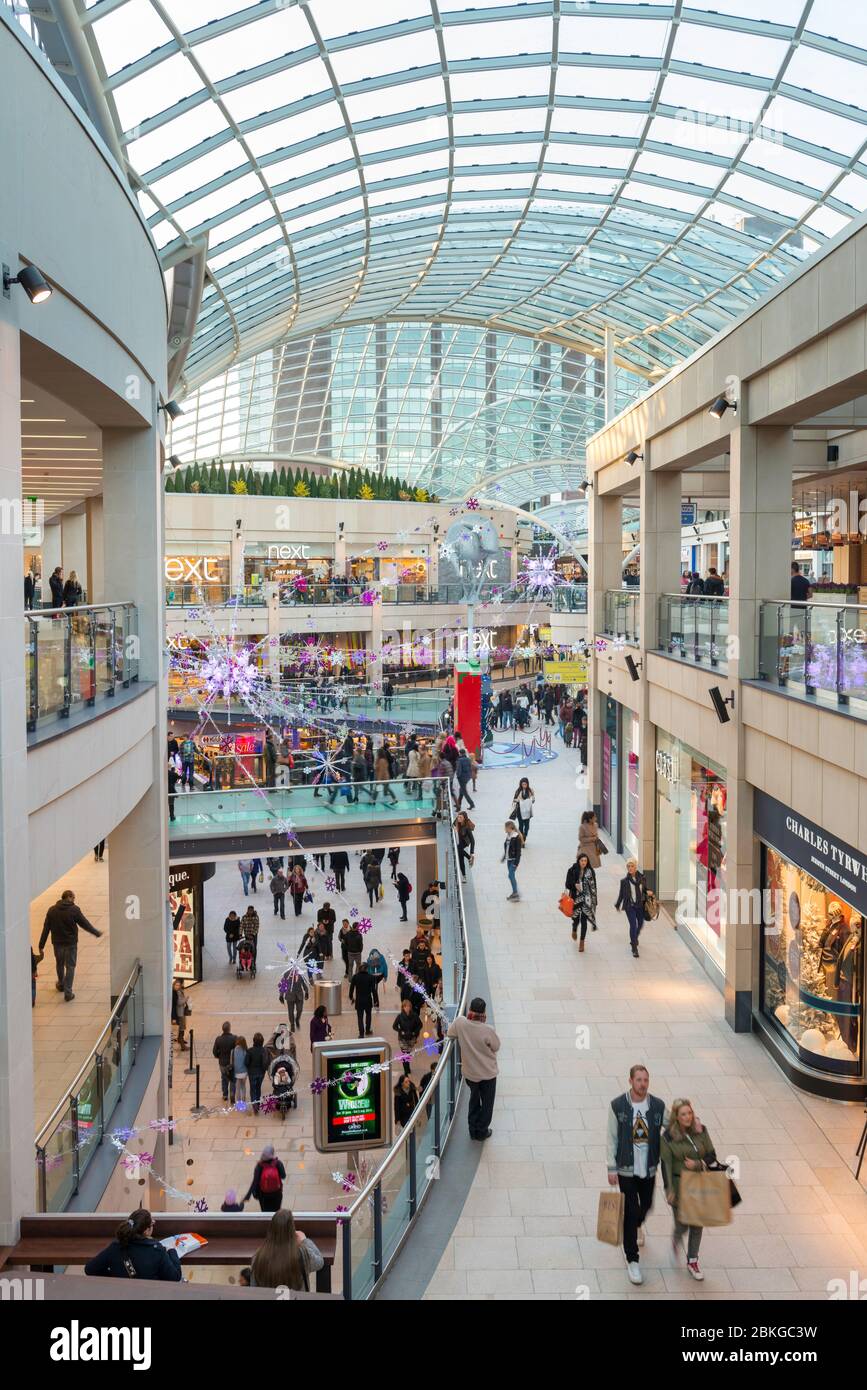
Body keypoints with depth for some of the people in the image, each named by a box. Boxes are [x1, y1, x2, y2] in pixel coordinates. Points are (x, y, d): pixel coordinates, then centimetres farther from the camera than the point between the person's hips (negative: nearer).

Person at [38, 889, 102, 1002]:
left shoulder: (52, 910, -3)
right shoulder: (74, 910, -13)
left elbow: (46, 929, -2)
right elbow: (85, 924, -7)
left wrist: (41, 945, 2)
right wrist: (97, 933, 9)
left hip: (57, 943, 3)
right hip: (71, 943, -3)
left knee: (60, 964, 24)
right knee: (70, 967, 6)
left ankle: (61, 985, 45)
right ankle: (68, 993, 3)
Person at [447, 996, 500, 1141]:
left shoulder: (460, 1023, -20)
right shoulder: (487, 1030, -29)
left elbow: (450, 1033, 1)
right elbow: (496, 1047, -10)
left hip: (469, 1072, 3)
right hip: (487, 1073, -3)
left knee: (474, 1099, 26)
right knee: (487, 1102, 19)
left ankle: (473, 1130, 35)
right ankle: (482, 1131, 31)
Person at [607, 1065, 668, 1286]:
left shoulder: (658, 1106, -6)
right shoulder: (617, 1106, -12)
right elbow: (612, 1139, -6)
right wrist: (612, 1168, -6)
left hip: (649, 1168, 3)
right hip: (626, 1169, -3)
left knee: (646, 1206, 19)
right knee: (630, 1211, -3)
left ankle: (636, 1226, 54)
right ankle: (632, 1259, 9)